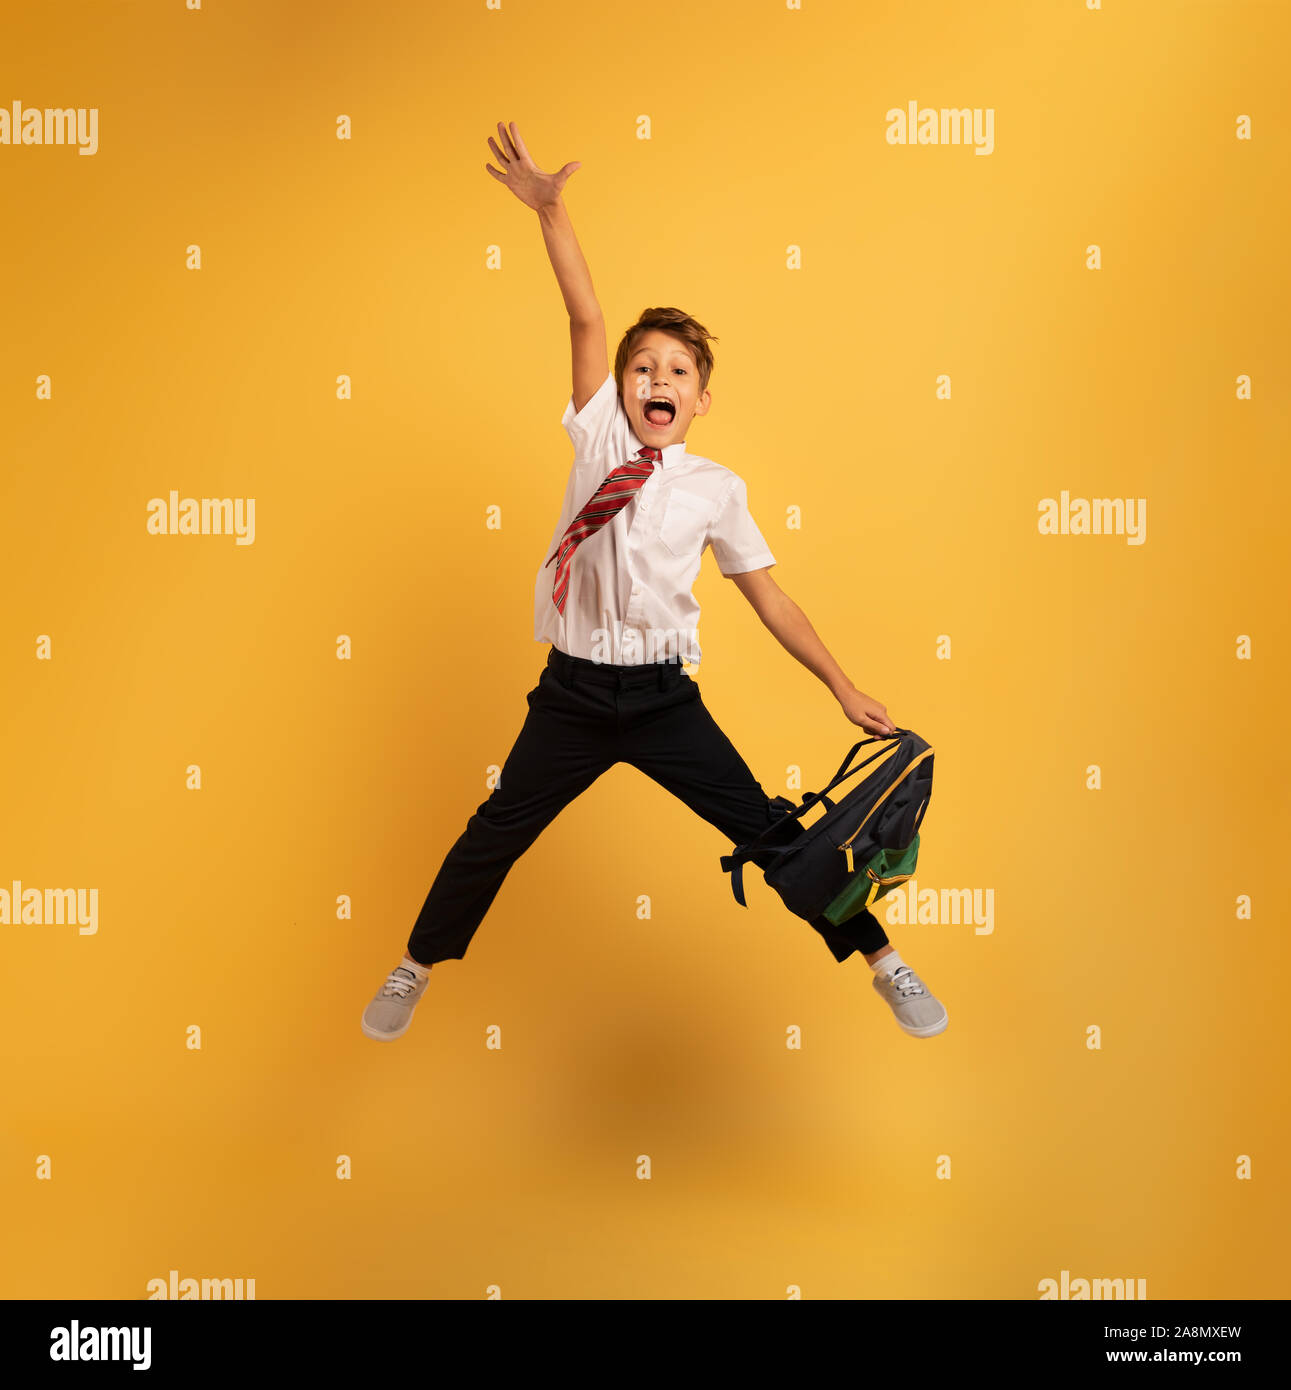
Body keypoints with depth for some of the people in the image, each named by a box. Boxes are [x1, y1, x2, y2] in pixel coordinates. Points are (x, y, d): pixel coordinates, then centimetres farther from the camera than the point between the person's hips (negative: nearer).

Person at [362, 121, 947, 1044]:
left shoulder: (716, 488, -1)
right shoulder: (598, 438, 0)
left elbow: (769, 597, 3)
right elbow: (587, 319, -9)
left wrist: (846, 691, 2)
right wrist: (550, 210, -17)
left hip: (664, 699, 0)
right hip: (573, 693, 0)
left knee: (769, 831, 2)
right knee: (496, 833, 8)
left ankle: (884, 964, 20)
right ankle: (415, 972, 31)